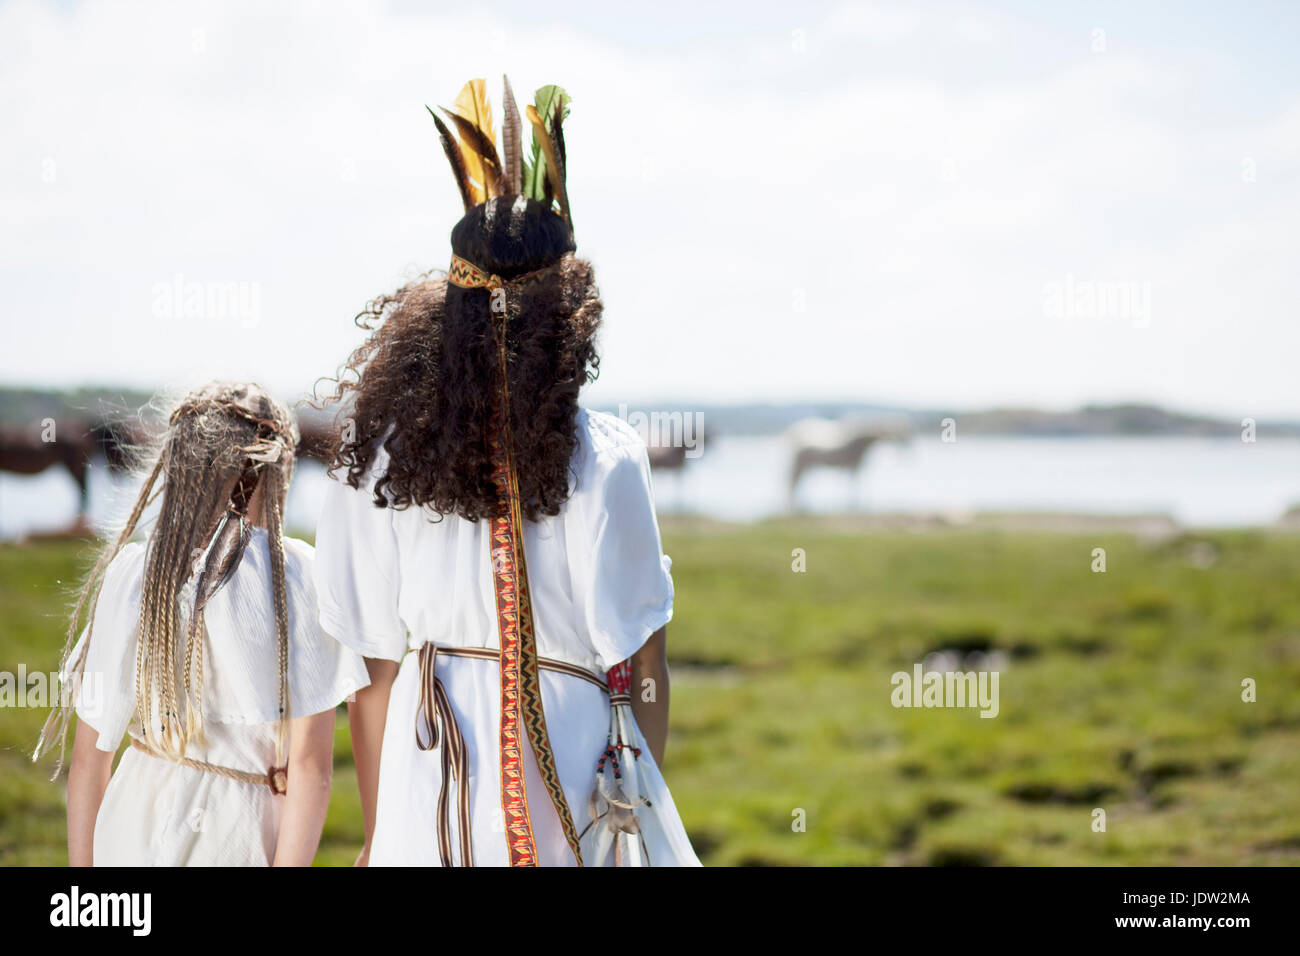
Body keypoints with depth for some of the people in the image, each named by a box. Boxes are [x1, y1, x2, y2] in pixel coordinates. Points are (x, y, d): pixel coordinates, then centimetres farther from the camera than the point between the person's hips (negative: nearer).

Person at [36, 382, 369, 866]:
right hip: (238, 836, -3)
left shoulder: (130, 575, -2)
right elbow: (311, 763, -15)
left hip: (133, 820, 3)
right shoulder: (299, 576, -11)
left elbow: (88, 756, 1)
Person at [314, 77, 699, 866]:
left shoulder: (386, 458, -6)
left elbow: (378, 676, -1)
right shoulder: (607, 459, -12)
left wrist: (378, 836, 9)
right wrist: (641, 803, 9)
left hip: (433, 786, 2)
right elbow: (643, 670, -7)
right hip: (576, 766, -2)